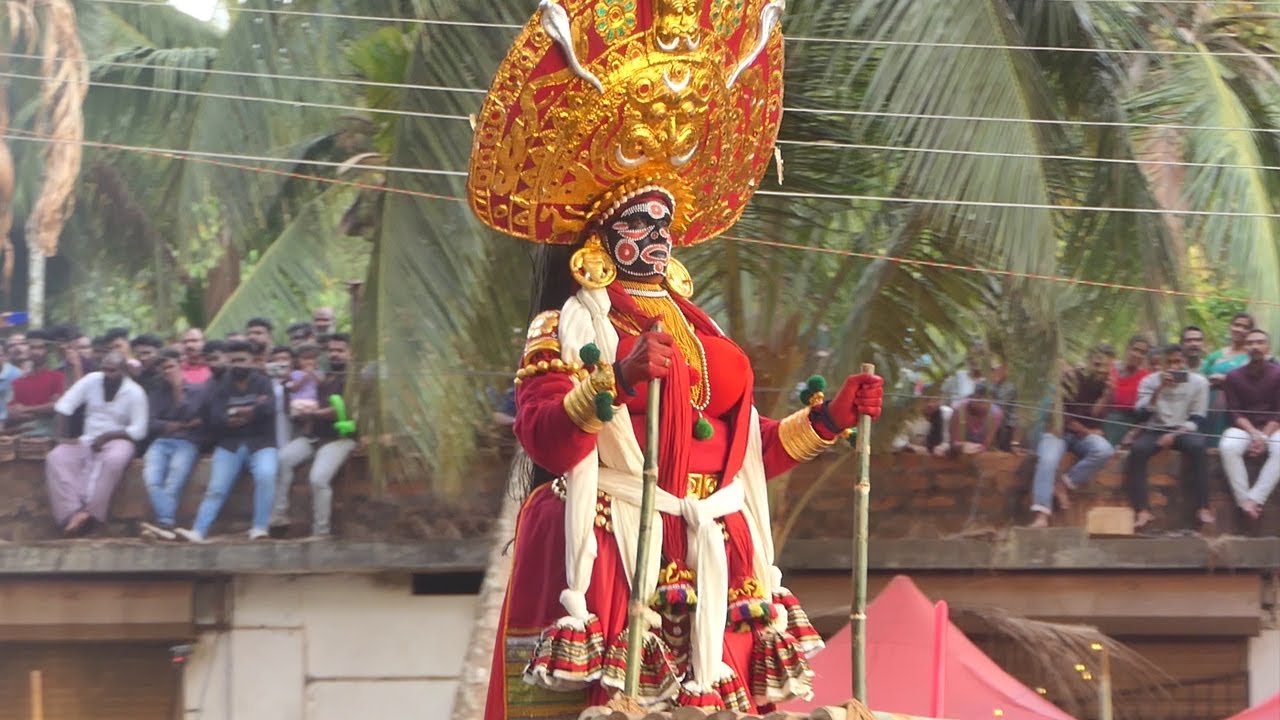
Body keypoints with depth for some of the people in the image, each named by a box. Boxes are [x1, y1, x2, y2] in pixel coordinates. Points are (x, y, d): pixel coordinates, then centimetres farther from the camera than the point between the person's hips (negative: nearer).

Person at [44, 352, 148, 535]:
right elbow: (64, 405, -1)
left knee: (113, 460, -40)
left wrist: (107, 436, -18)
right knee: (55, 458, -24)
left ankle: (90, 513, -33)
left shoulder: (135, 392, -7)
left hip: (117, 440, -4)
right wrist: (63, 436, -11)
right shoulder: (91, 380, 1)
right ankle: (72, 513, -36)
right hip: (88, 440, 4)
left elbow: (139, 431, -11)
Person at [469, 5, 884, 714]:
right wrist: (617, 380, -28)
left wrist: (826, 418, 13)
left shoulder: (698, 330, 22)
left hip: (710, 566, 6)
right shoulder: (567, 327, 1)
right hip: (608, 549, -6)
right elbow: (545, 441, -15)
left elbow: (747, 448, 24)